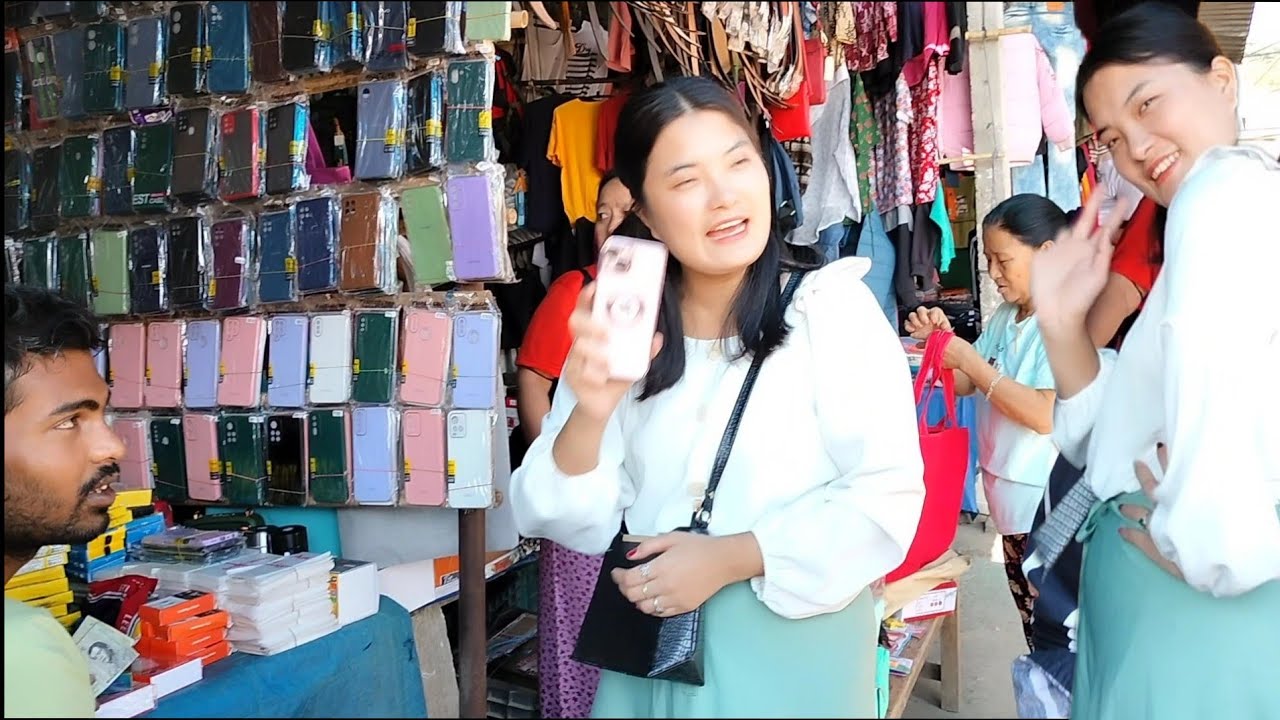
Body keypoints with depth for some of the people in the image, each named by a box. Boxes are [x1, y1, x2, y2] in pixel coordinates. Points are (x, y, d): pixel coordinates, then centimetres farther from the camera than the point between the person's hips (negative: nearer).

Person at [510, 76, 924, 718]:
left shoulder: (832, 307, -12)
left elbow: (887, 499, -15)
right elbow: (578, 524, -7)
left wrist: (728, 558, -21)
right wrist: (590, 415, -25)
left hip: (795, 648, -3)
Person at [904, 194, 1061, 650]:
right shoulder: (1005, 317, 8)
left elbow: (1046, 415, -26)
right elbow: (966, 385, 14)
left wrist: (968, 359, -22)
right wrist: (938, 340, -4)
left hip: (1050, 508, -8)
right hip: (1012, 502, 8)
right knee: (1033, 623, 21)